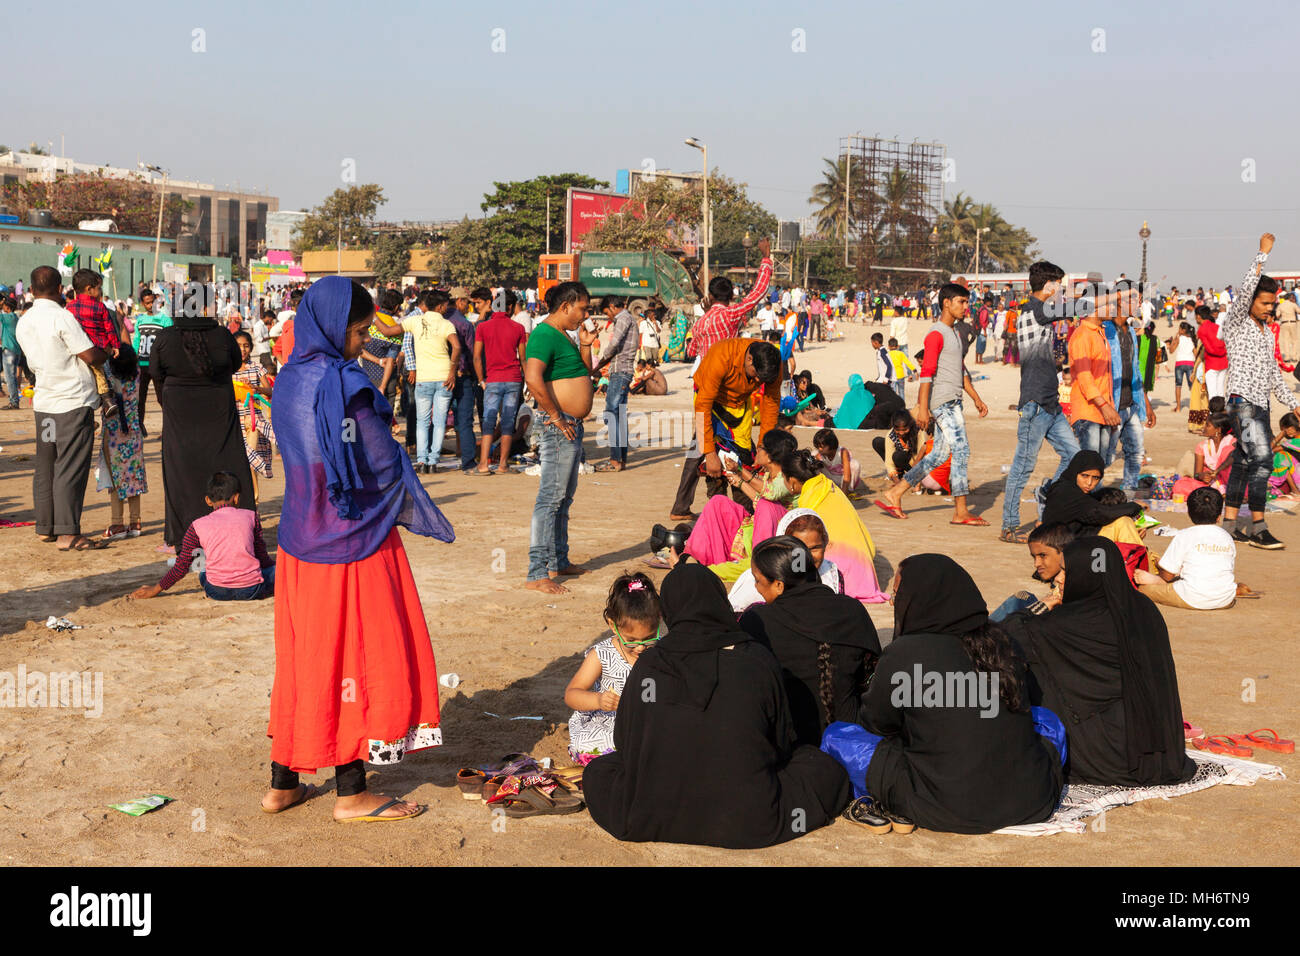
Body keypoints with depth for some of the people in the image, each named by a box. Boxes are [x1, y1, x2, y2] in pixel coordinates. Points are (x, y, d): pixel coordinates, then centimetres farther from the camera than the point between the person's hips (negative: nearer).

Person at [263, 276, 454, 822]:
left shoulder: (289, 380, 6)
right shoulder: (344, 384, -20)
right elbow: (383, 465, -16)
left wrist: (375, 418, 11)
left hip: (301, 537, 8)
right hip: (351, 542, -8)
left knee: (303, 654, 15)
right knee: (357, 654, 3)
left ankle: (283, 783, 21)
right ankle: (351, 794, 10)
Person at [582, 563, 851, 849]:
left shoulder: (647, 666, -5)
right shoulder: (758, 661, -8)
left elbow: (624, 742, 6)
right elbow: (782, 741, 4)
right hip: (747, 822, -1)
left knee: (599, 770, 29)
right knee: (825, 769, 20)